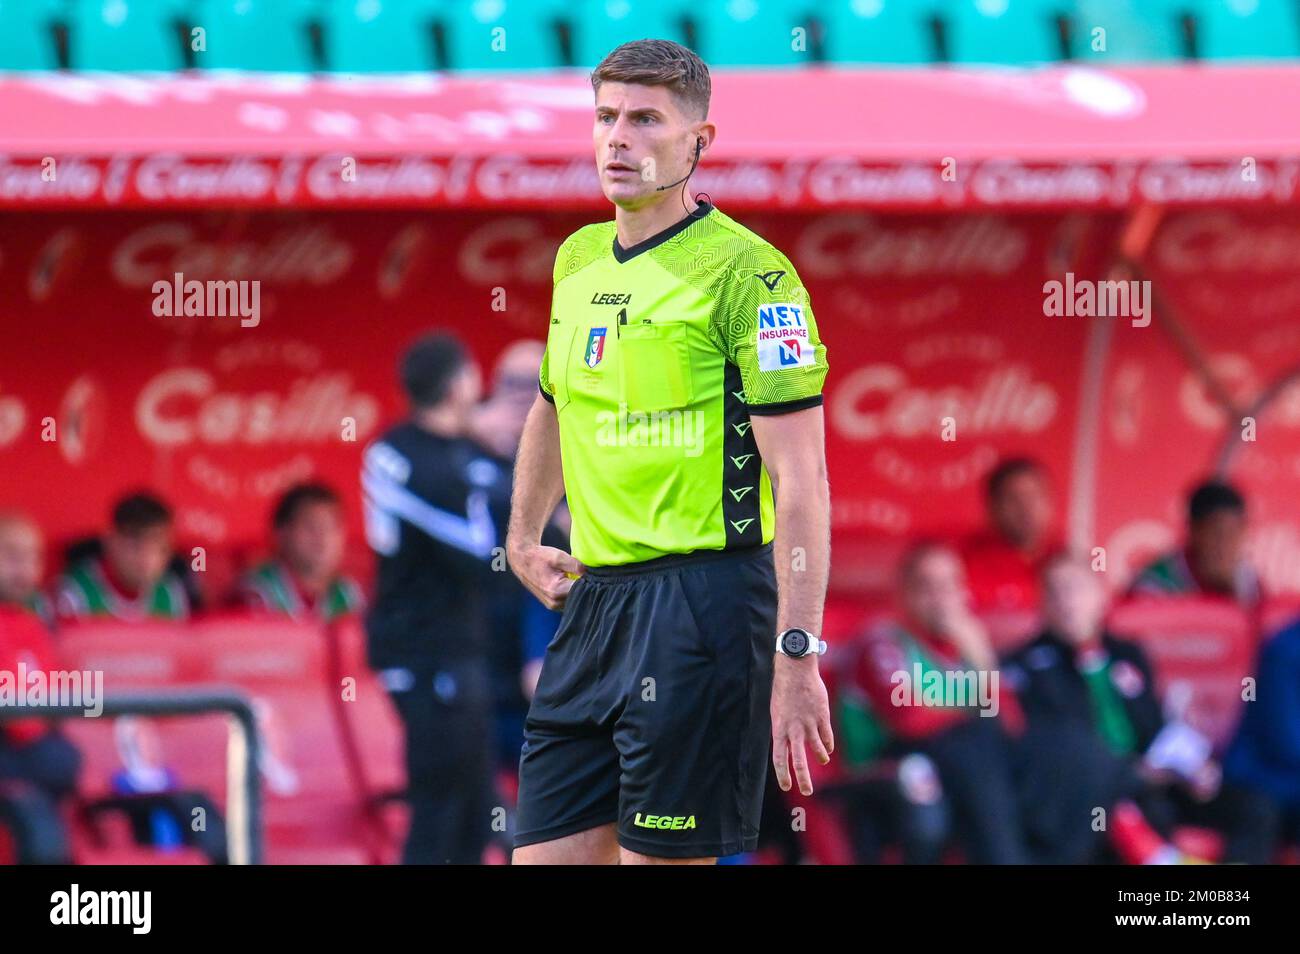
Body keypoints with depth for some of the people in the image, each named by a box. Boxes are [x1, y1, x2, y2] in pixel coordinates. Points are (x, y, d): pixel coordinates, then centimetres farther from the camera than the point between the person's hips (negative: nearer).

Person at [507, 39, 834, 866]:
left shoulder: (745, 272, -10)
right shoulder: (579, 262, 12)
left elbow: (801, 479, -14)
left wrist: (796, 658, -19)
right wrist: (524, 537, 27)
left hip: (702, 603, -7)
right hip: (595, 603, 7)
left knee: (661, 858, -6)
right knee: (546, 853, 3)